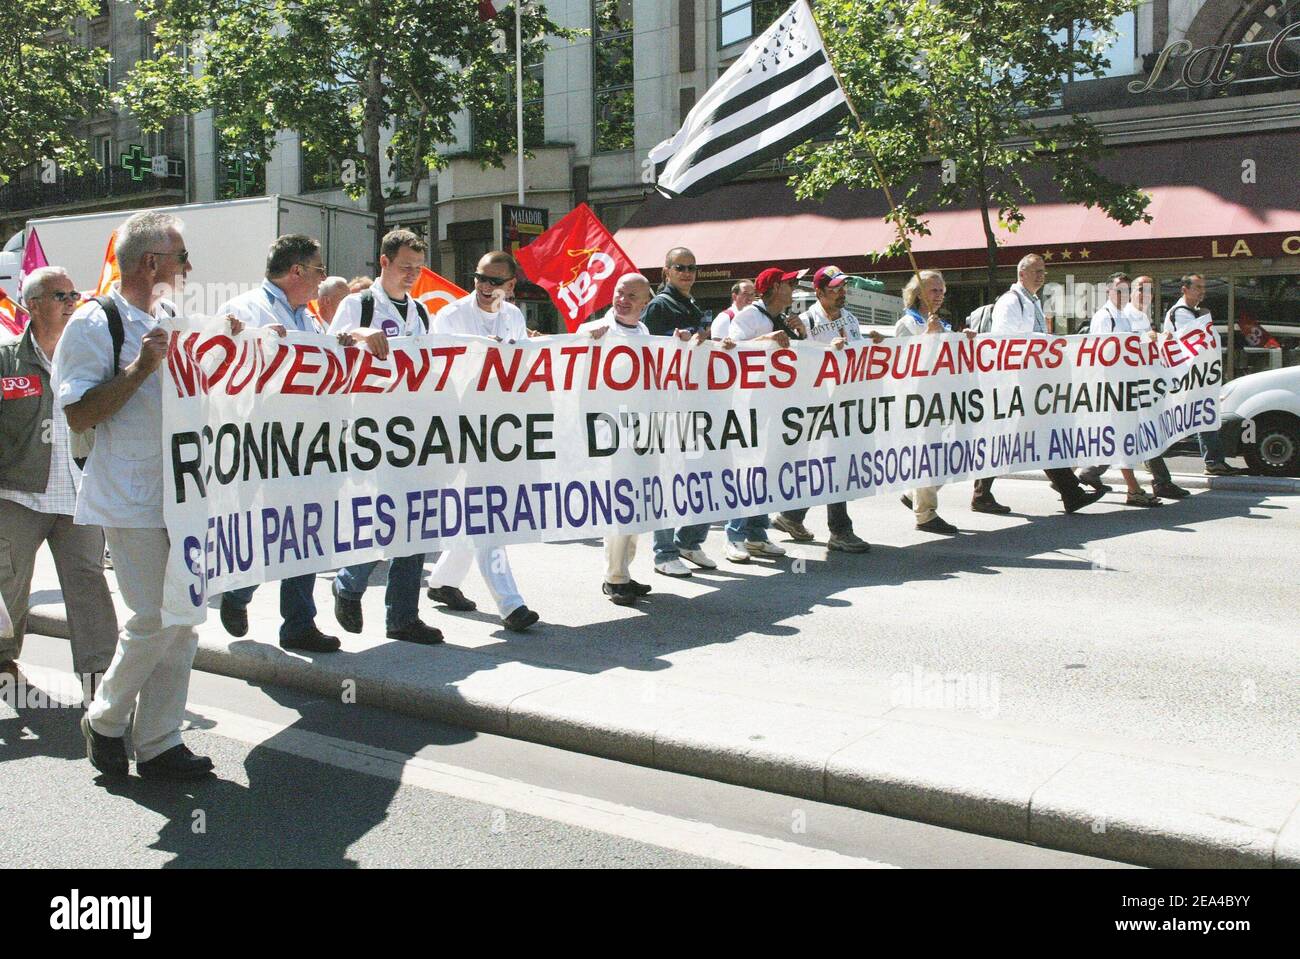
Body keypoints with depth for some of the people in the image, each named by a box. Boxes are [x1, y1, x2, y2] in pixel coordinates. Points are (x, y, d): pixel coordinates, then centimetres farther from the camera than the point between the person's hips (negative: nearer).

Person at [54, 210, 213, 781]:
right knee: (154, 619, -8)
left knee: (184, 619, 6)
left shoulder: (174, 321, 15)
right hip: (131, 498, -7)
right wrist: (142, 366, -18)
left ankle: (158, 743, 17)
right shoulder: (96, 323, -7)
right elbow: (78, 416, -12)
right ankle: (104, 721, 17)